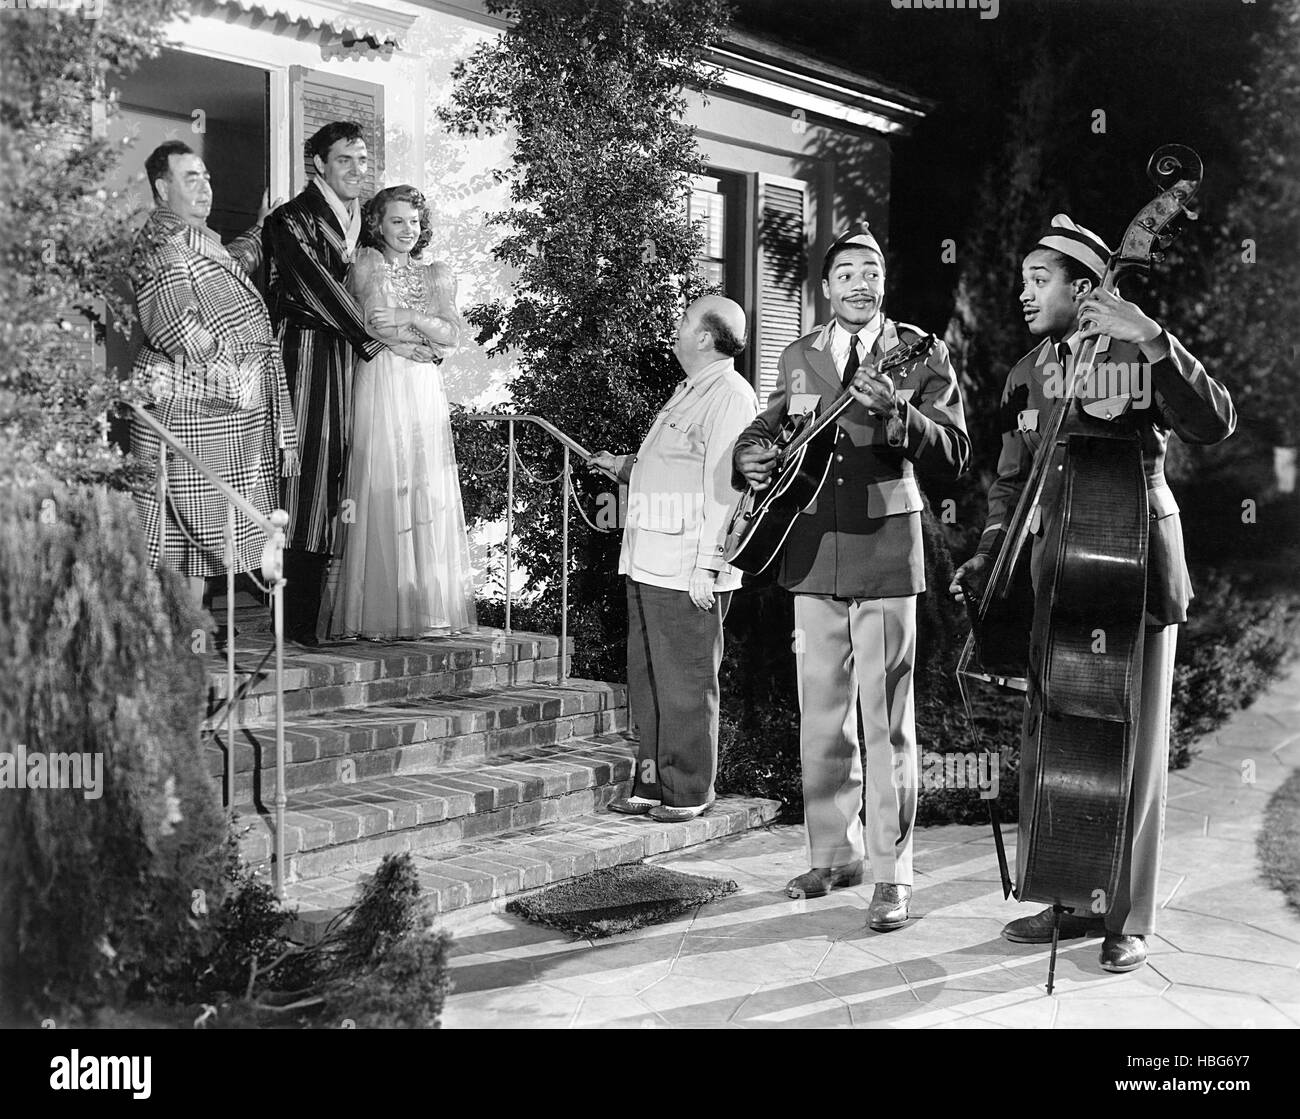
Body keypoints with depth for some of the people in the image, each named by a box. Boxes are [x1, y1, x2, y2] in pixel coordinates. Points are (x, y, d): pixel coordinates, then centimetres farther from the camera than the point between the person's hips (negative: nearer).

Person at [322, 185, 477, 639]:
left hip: (426, 392, 4)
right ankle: (380, 613, -7)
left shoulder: (435, 276, 19)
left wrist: (411, 319, -9)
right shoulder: (367, 264, 7)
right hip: (382, 385, -4)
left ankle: (428, 607, 4)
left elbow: (451, 333, 5)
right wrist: (430, 336, 1)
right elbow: (377, 327, -5)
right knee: (384, 489, -9)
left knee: (429, 492, 0)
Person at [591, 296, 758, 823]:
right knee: (645, 679, 13)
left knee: (685, 684, -1)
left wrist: (707, 565, -21)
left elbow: (725, 486, -17)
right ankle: (652, 783, 22)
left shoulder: (731, 395, -11)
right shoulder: (688, 391, 19)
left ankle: (689, 791, 9)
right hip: (647, 563, 10)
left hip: (687, 572, -9)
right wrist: (624, 466, 28)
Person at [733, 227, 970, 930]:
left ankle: (892, 876, 2)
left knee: (886, 721, -4)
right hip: (812, 554, 4)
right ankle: (834, 855, 23)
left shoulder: (921, 354, 1)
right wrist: (750, 457, -3)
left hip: (884, 551, -4)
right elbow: (763, 430, 20)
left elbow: (954, 455, -7)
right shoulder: (798, 358, 13)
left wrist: (897, 414, -25)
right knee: (821, 717, 10)